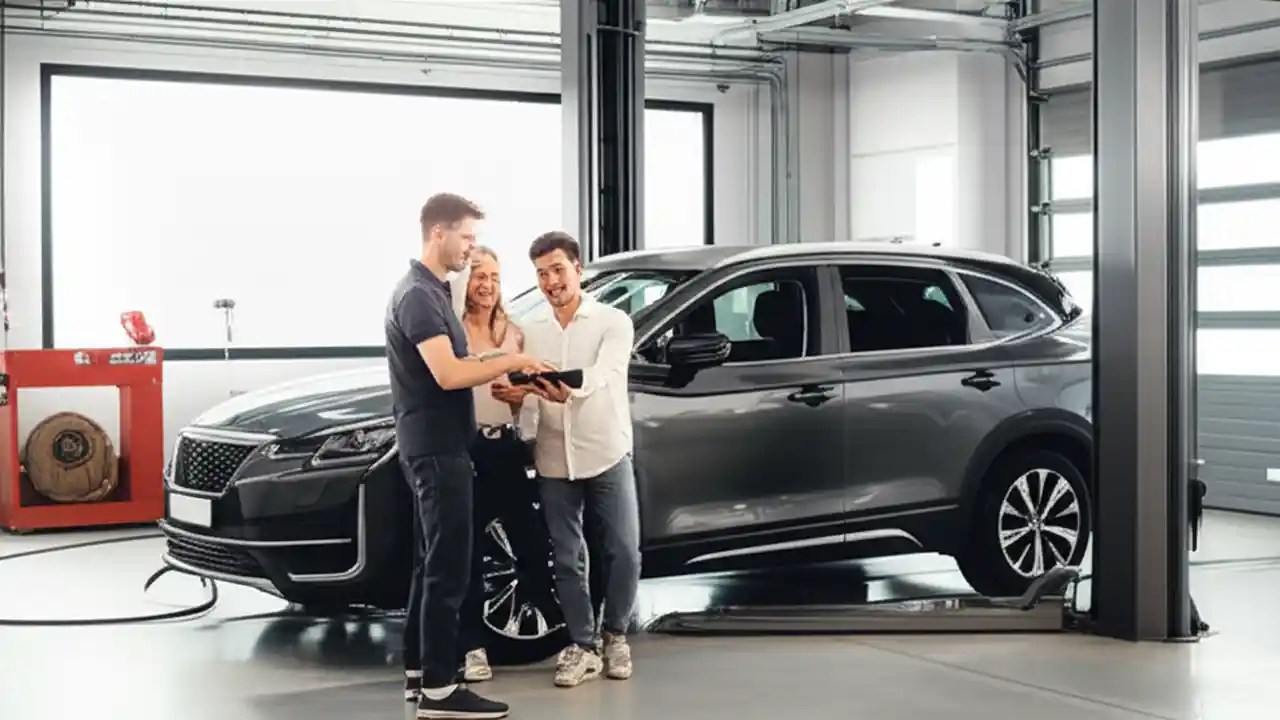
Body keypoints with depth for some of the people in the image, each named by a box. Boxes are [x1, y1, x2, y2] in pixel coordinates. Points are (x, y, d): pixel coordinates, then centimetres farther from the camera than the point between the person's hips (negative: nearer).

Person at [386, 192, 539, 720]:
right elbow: (447, 374, -26)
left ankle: (419, 671, 22)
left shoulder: (433, 291, 16)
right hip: (436, 448, -11)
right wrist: (511, 363, -17)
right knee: (448, 567, -9)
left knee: (432, 562, 14)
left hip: (437, 446, 11)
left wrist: (499, 381, 10)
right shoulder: (418, 295, -17)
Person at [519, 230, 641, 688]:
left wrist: (570, 391, -44)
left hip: (607, 456, -3)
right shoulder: (532, 332, 10)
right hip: (554, 462, 3)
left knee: (623, 553, 0)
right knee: (566, 560, 5)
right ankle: (583, 646, 17)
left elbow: (602, 373, -22)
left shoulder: (614, 322, -3)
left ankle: (615, 635, 20)